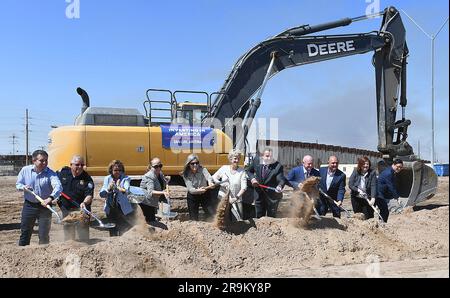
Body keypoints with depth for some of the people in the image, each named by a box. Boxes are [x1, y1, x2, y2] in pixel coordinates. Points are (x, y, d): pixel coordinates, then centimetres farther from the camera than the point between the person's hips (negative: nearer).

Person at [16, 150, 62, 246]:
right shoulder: (25, 170, -4)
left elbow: (58, 187, -30)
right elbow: (18, 184, 8)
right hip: (29, 205, 2)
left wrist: (50, 198, -48)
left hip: (45, 206, -2)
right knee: (25, 232, 11)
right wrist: (24, 187, -16)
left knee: (44, 234, 5)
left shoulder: (50, 173, -13)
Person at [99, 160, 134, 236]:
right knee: (112, 233, 16)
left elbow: (127, 190, -21)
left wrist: (118, 188, -38)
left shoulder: (125, 179, -3)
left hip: (123, 210, -3)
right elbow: (101, 194, -1)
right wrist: (109, 189, -19)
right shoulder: (107, 179, 6)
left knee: (124, 234, -2)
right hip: (111, 211, 3)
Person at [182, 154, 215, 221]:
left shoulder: (203, 170, -14)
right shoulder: (186, 175, -13)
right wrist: (198, 190, -43)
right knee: (193, 218, 8)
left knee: (212, 215, -3)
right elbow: (190, 189, -22)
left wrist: (210, 182, -59)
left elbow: (208, 177, -35)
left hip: (205, 195, 0)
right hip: (192, 197, 0)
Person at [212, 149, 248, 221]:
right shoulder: (224, 168, 2)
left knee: (238, 221, 0)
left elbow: (244, 187, -9)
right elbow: (214, 177, 9)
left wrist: (236, 197, -21)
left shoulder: (242, 171, -3)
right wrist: (220, 183, -10)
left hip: (236, 201, -1)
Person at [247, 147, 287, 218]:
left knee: (271, 218, 11)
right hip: (259, 194, 3)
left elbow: (281, 180, -26)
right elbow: (249, 171, 11)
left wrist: (280, 186, -48)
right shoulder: (256, 161, -7)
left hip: (272, 196, -3)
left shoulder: (277, 166, -18)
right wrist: (252, 178, -8)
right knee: (259, 217, 18)